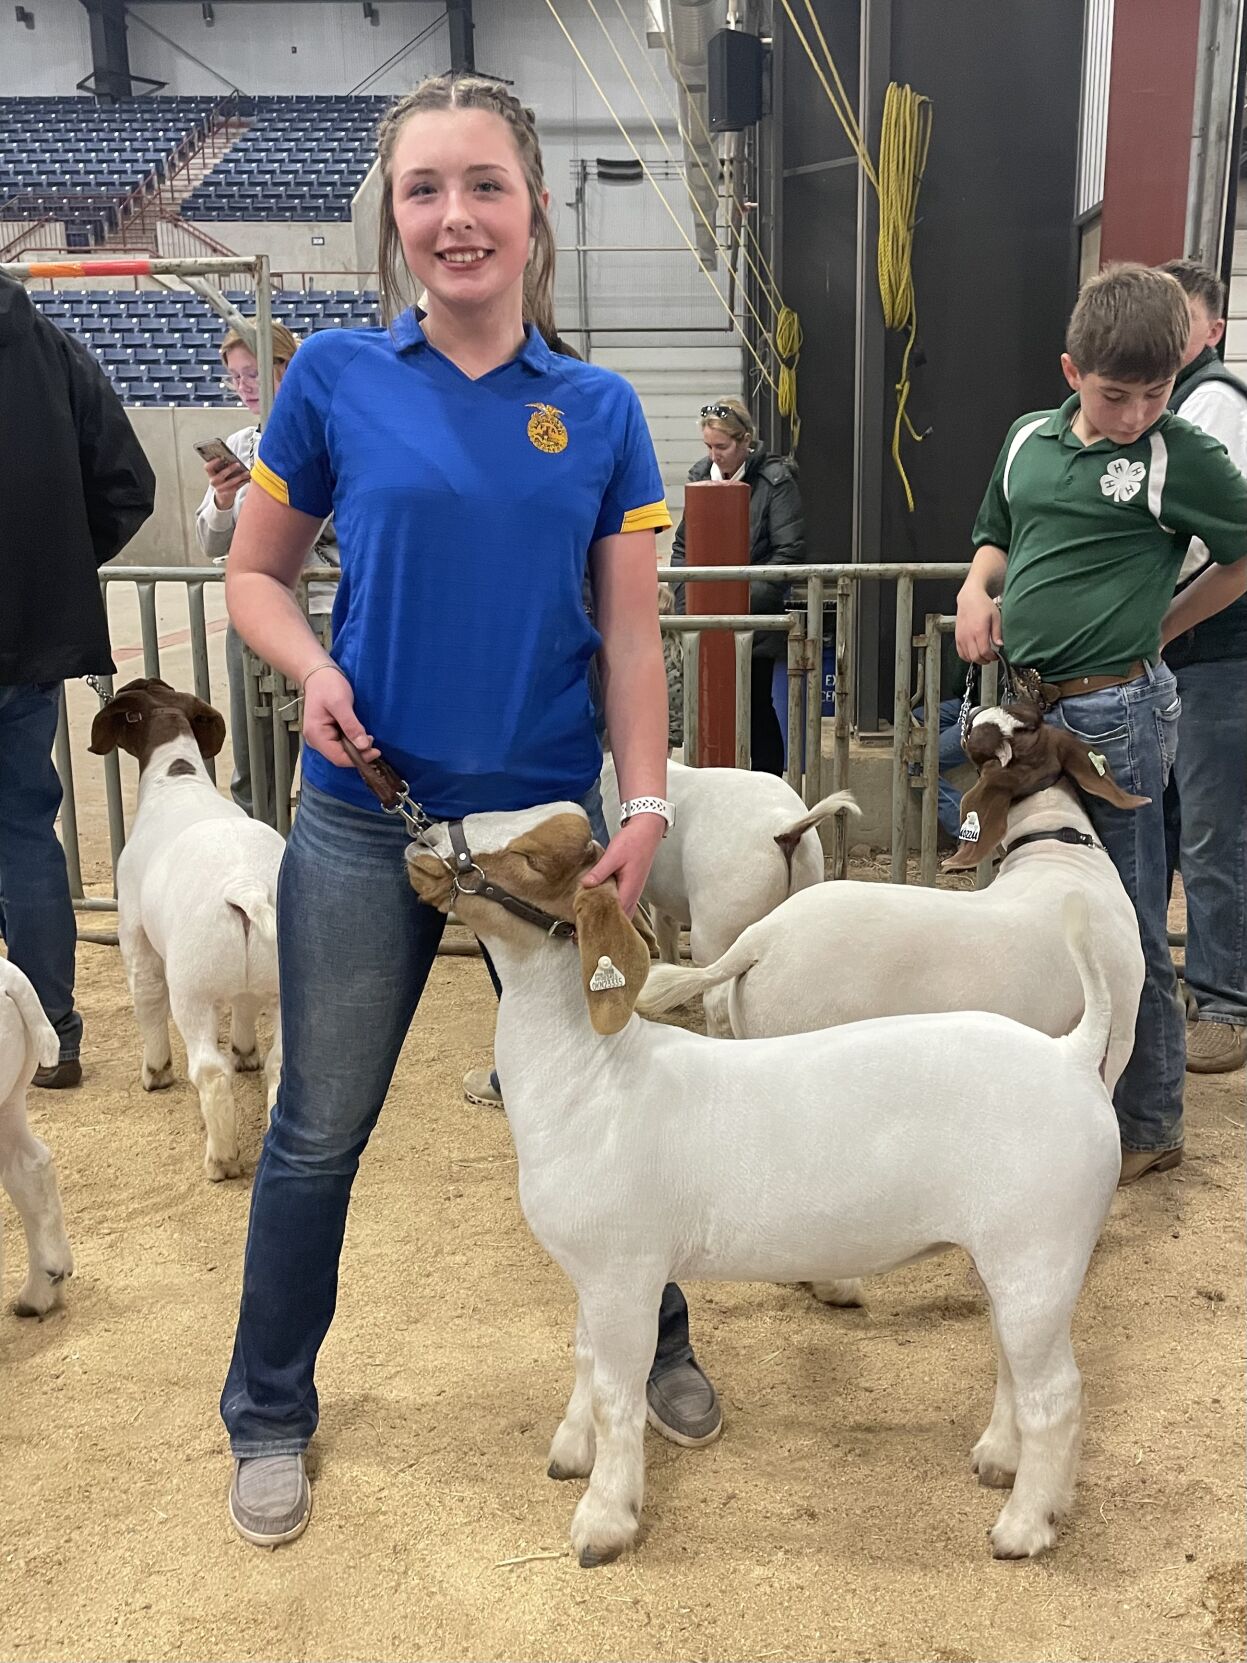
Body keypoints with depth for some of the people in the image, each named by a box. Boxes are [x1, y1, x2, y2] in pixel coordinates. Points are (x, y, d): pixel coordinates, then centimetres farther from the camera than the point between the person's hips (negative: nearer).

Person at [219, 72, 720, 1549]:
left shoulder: (599, 411, 2)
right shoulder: (337, 378, -2)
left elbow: (629, 634, 2)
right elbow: (255, 571, 6)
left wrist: (647, 809, -8)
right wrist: (313, 669, -14)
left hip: (546, 815, 1)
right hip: (366, 820, -1)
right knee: (319, 1132, 10)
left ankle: (655, 1345, 41)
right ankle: (268, 1415, 32)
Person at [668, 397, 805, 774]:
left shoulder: (775, 480, -7)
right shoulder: (701, 475, 9)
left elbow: (789, 553, -11)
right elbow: (682, 545, 12)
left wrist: (747, 597, -16)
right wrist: (686, 600, 0)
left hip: (756, 620, -5)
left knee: (756, 705, 2)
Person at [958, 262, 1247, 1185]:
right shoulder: (1029, 438, 9)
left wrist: (1160, 624, -1)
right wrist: (977, 589, 3)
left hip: (1115, 711, -6)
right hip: (1027, 703, 6)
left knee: (1127, 930, 2)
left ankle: (1150, 1126, 17)